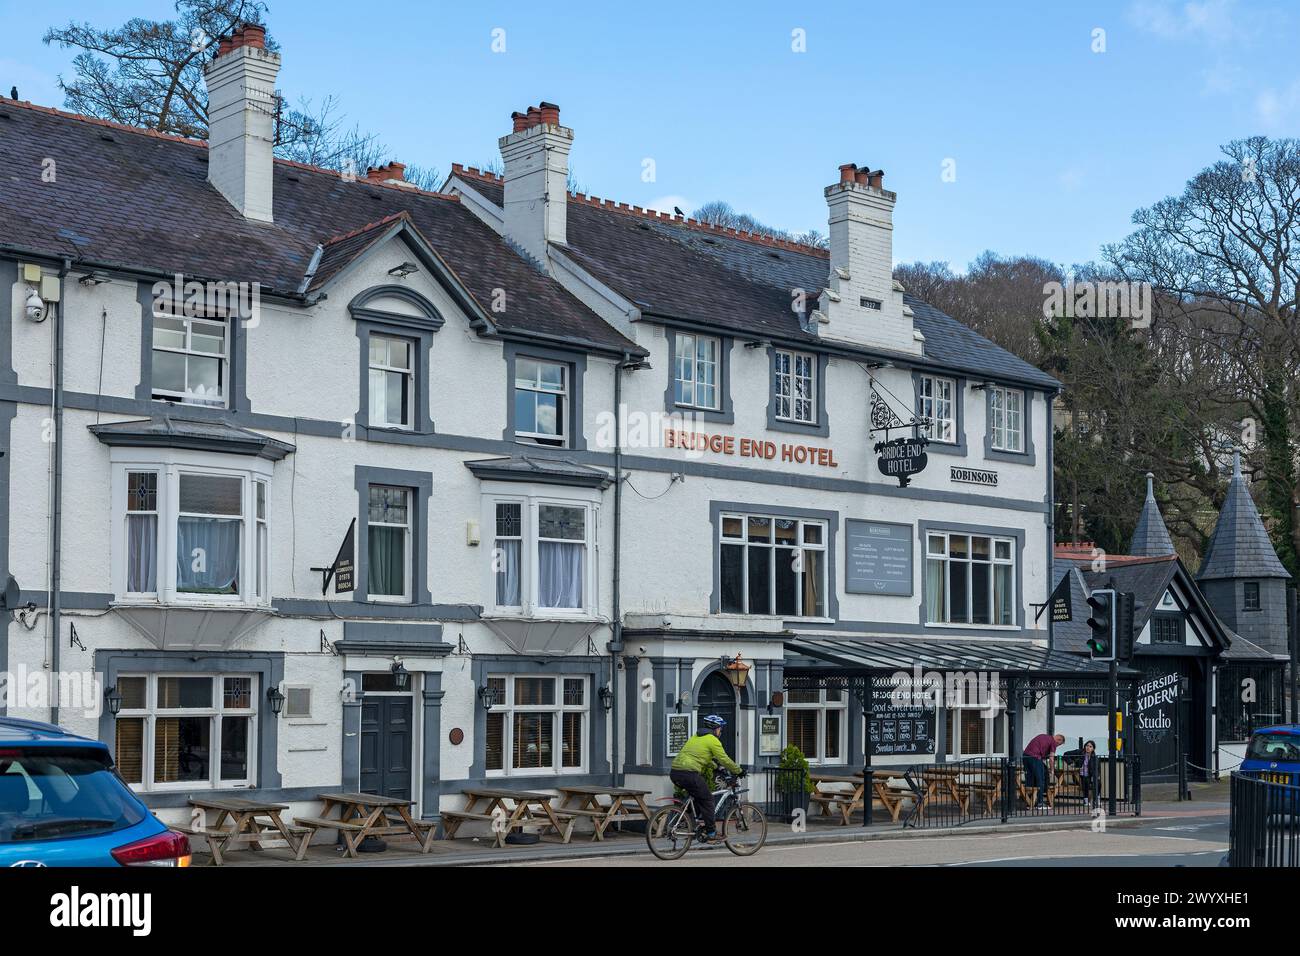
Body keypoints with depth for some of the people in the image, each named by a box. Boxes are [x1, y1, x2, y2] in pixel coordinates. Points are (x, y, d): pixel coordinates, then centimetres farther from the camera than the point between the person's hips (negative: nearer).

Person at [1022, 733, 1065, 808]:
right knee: (1040, 780, 2)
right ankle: (1040, 803, 3)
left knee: (1029, 780, 13)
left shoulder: (1043, 736, 26)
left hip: (1026, 755, 8)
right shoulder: (1053, 742, 3)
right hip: (1035, 757, -8)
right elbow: (1051, 758, -2)